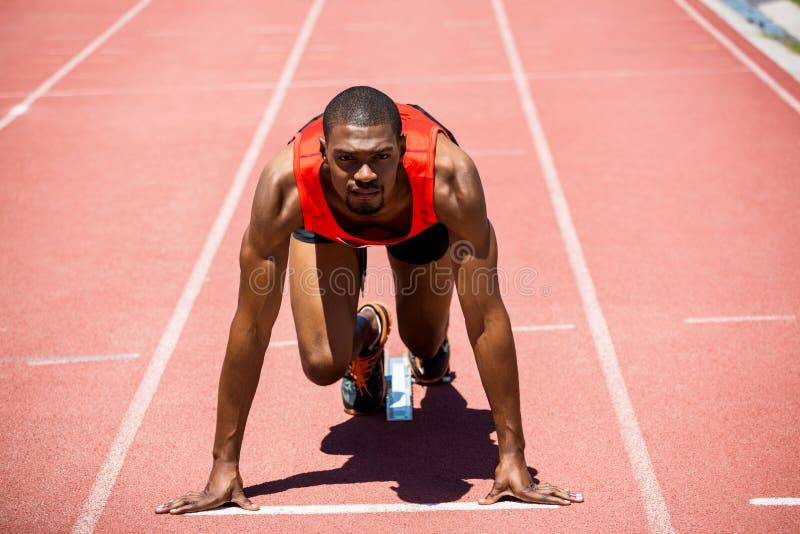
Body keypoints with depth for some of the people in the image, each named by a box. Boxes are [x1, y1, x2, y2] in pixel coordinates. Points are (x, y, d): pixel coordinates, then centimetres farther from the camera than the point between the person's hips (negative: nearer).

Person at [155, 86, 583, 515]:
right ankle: (366, 334, 24)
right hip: (325, 223, 0)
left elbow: (487, 319, -40)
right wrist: (224, 467, -33)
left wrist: (512, 458, -38)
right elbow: (252, 324, -36)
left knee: (425, 344, 10)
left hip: (421, 219, 0)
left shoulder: (449, 175, -46)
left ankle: (429, 342, 49)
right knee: (324, 365, -13)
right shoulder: (285, 182, -45)